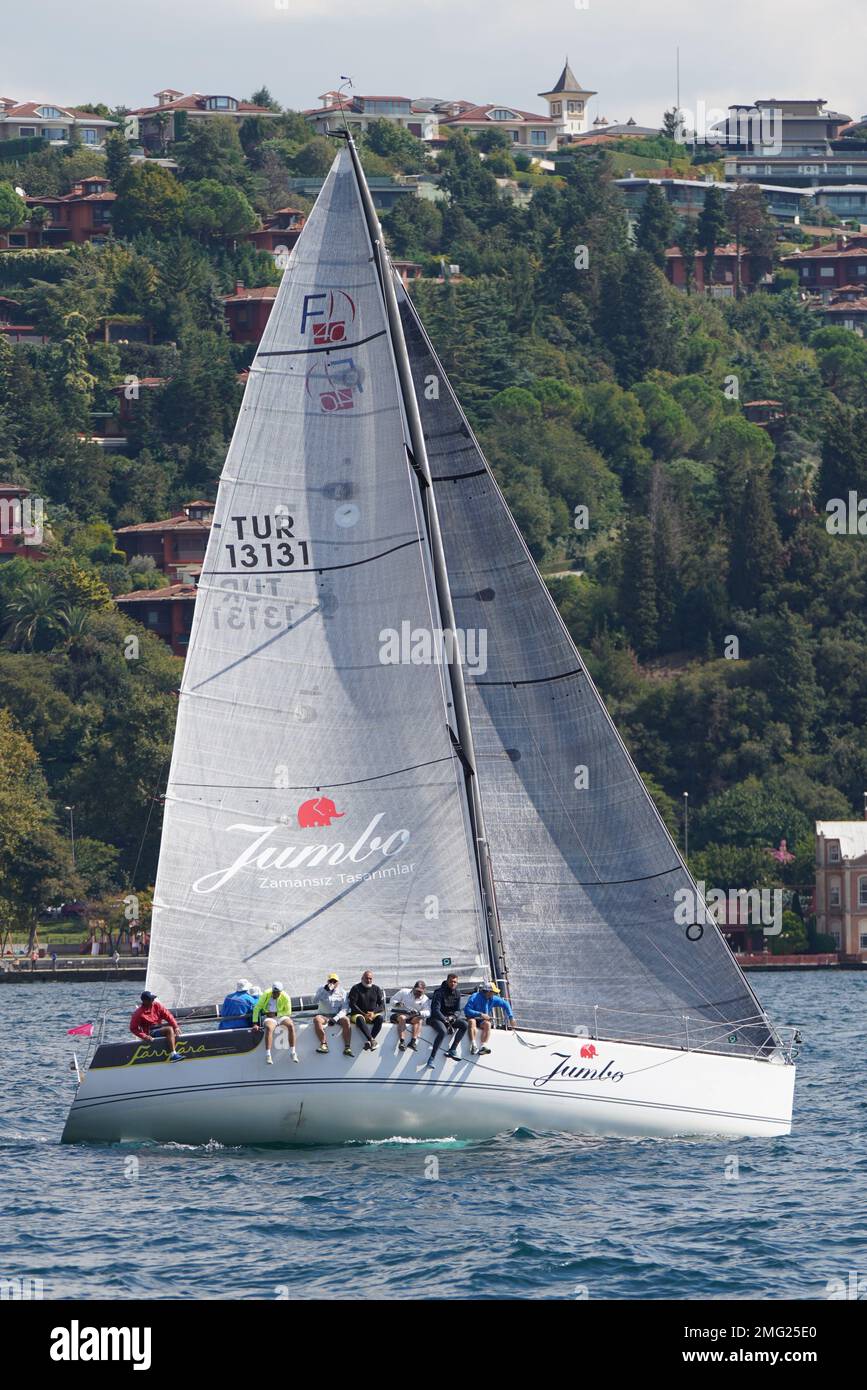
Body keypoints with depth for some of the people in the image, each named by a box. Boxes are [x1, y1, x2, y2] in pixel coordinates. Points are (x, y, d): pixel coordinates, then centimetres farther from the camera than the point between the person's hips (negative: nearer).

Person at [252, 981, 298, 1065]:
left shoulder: (285, 997, -8)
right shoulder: (266, 995, -9)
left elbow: (288, 1012, 0)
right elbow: (256, 1008, -4)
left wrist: (275, 1014, -13)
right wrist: (255, 1023, -10)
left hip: (281, 1017, 1)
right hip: (269, 1018, -1)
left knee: (291, 1025, -30)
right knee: (269, 1028, -36)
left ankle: (292, 1053, -24)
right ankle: (268, 1055, -37)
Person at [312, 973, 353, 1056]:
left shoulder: (342, 992, 8)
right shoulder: (321, 990, 8)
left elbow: (344, 1009, 1)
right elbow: (316, 1000, -12)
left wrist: (335, 1019, -15)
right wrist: (326, 989, -19)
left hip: (337, 1015, 0)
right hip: (324, 1016, 0)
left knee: (346, 1020, -31)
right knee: (316, 1019, -33)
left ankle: (347, 1047, -34)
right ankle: (324, 1044, -33)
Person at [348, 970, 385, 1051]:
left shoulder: (376, 989, 13)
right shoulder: (356, 989, 3)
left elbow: (382, 1005, 8)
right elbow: (352, 1005, -5)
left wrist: (373, 1013, -11)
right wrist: (364, 1014, -14)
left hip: (373, 1015, 2)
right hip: (358, 1014, -2)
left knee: (380, 1018, -31)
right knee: (359, 1019, -37)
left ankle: (369, 1041, -40)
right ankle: (372, 1040, -51)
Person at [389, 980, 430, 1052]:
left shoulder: (425, 999, 9)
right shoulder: (404, 992, 9)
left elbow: (427, 1012, -7)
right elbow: (392, 1002, 9)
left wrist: (419, 1013, -29)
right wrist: (397, 1004, -15)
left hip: (414, 1017, 1)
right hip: (400, 1014, -1)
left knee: (419, 1020, -32)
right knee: (402, 1018, -36)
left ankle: (413, 1041, -44)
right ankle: (402, 1041, -46)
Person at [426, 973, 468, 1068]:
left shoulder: (457, 993, 6)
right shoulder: (439, 992, -12)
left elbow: (458, 1010, 8)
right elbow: (435, 1010, -19)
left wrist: (453, 1017, -15)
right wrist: (445, 1021, -28)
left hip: (450, 1018, 6)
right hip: (437, 1018, -6)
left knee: (464, 1024, -18)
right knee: (443, 1031, -36)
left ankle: (452, 1050, -21)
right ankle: (431, 1059, -36)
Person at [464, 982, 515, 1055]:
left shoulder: (493, 999, 3)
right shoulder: (474, 997, -12)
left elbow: (505, 1004, 15)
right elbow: (467, 1010, -20)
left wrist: (511, 1017, 8)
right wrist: (480, 1014, -25)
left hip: (482, 1021, 3)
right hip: (473, 1018, -3)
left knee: (487, 1024, -32)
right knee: (472, 1021, -38)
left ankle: (483, 1046, -46)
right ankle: (473, 1045, -50)